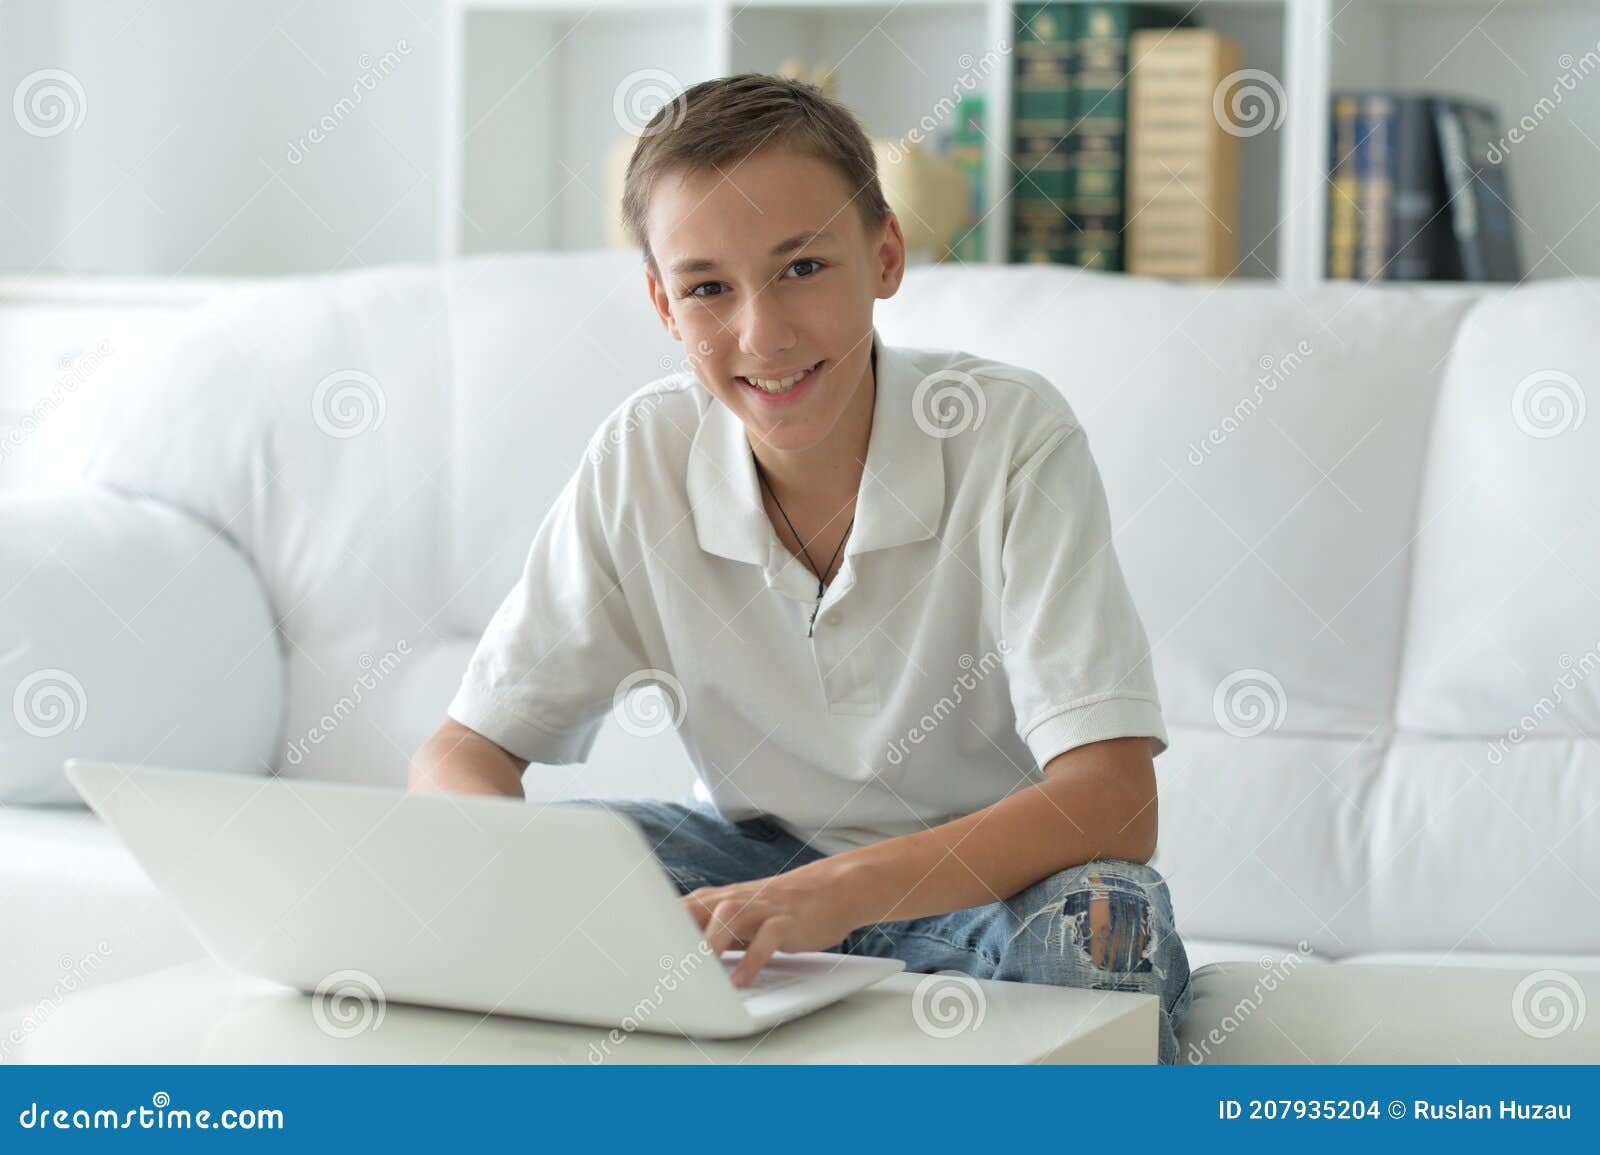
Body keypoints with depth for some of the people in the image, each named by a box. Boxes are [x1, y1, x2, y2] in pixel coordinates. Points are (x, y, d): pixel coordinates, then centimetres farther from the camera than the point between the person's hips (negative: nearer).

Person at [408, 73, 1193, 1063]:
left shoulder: (1014, 434, -20)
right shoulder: (644, 460, -11)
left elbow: (1112, 802, -28)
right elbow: (464, 754, -7)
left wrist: (840, 891, -45)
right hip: (768, 867, 3)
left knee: (1100, 921, -37)